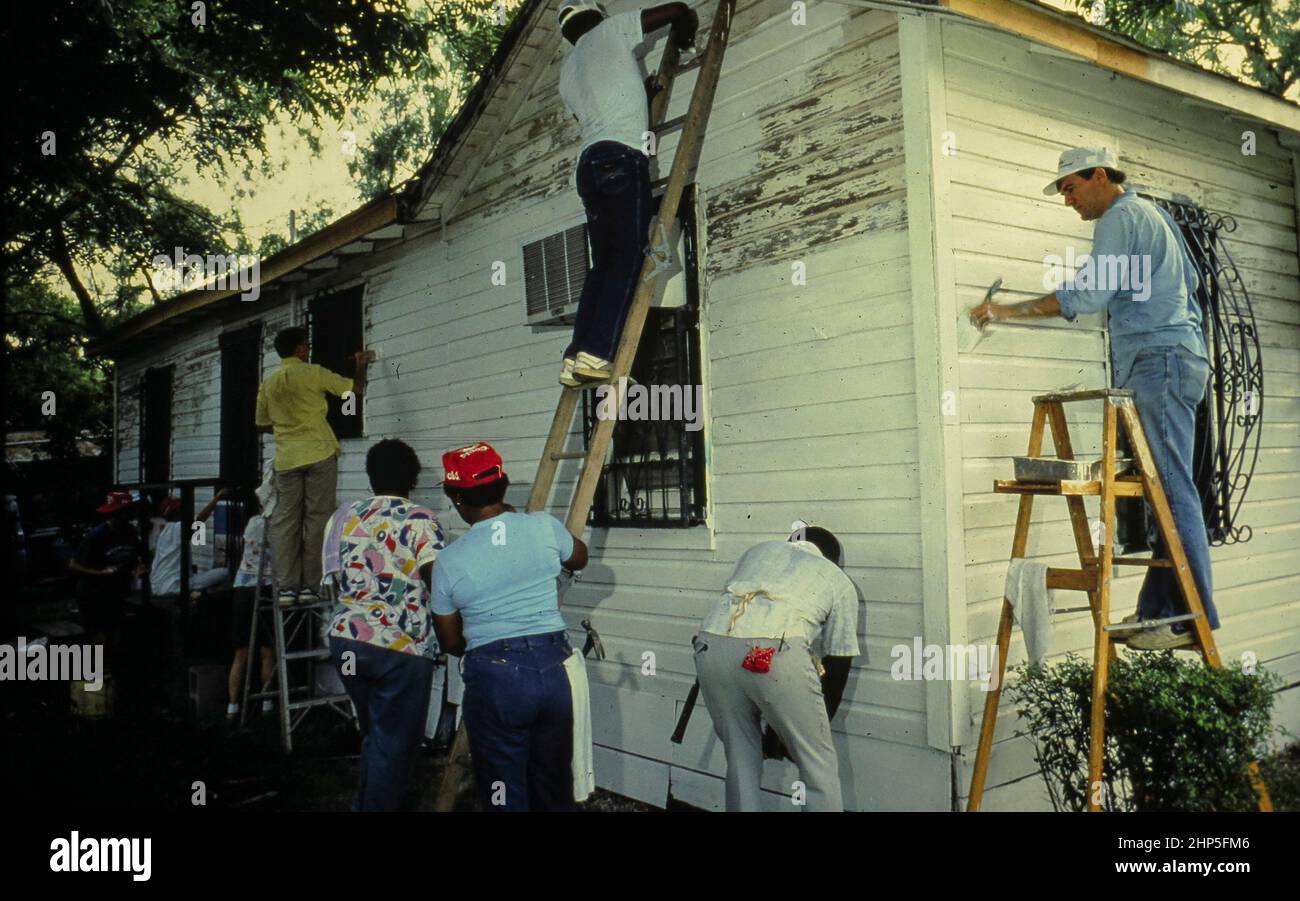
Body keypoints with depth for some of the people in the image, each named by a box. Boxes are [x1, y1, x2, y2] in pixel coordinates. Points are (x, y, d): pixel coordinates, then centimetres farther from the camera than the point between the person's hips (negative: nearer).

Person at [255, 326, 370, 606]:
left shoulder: (268, 384, 11)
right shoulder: (313, 373, -3)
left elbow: (262, 424, 18)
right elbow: (356, 388, 1)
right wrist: (361, 365, 20)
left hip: (286, 459, 4)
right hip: (319, 455, -4)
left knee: (285, 522, 5)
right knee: (316, 521, 0)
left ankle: (286, 588, 1)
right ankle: (309, 586, -1)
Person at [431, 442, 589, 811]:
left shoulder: (449, 560, -6)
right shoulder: (544, 526, -3)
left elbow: (450, 642, 5)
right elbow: (579, 558, 20)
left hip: (492, 678, -3)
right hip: (552, 670, 3)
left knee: (504, 794, 10)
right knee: (554, 788, 19)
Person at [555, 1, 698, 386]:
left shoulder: (567, 73, 27)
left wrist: (642, 91, 42)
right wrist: (683, 35, 31)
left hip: (589, 162, 7)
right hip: (622, 157, -7)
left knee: (603, 263, 7)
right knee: (628, 258, -9)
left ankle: (575, 359, -2)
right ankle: (595, 354, -20)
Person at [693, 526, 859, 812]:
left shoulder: (760, 550, 36)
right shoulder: (839, 581, 28)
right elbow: (839, 664, 25)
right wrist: (820, 726, 39)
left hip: (712, 646, 4)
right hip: (775, 652, -3)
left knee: (740, 759, 21)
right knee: (817, 762, 15)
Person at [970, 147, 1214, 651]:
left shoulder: (1121, 217, -5)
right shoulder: (1151, 214, 25)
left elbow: (1090, 294, -16)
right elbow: (1190, 280, 33)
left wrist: (1007, 311, -15)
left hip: (1157, 360, -10)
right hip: (1178, 355, 10)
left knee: (1172, 489, -12)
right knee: (1165, 490, 4)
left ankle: (1194, 618, -12)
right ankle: (1158, 610, 3)